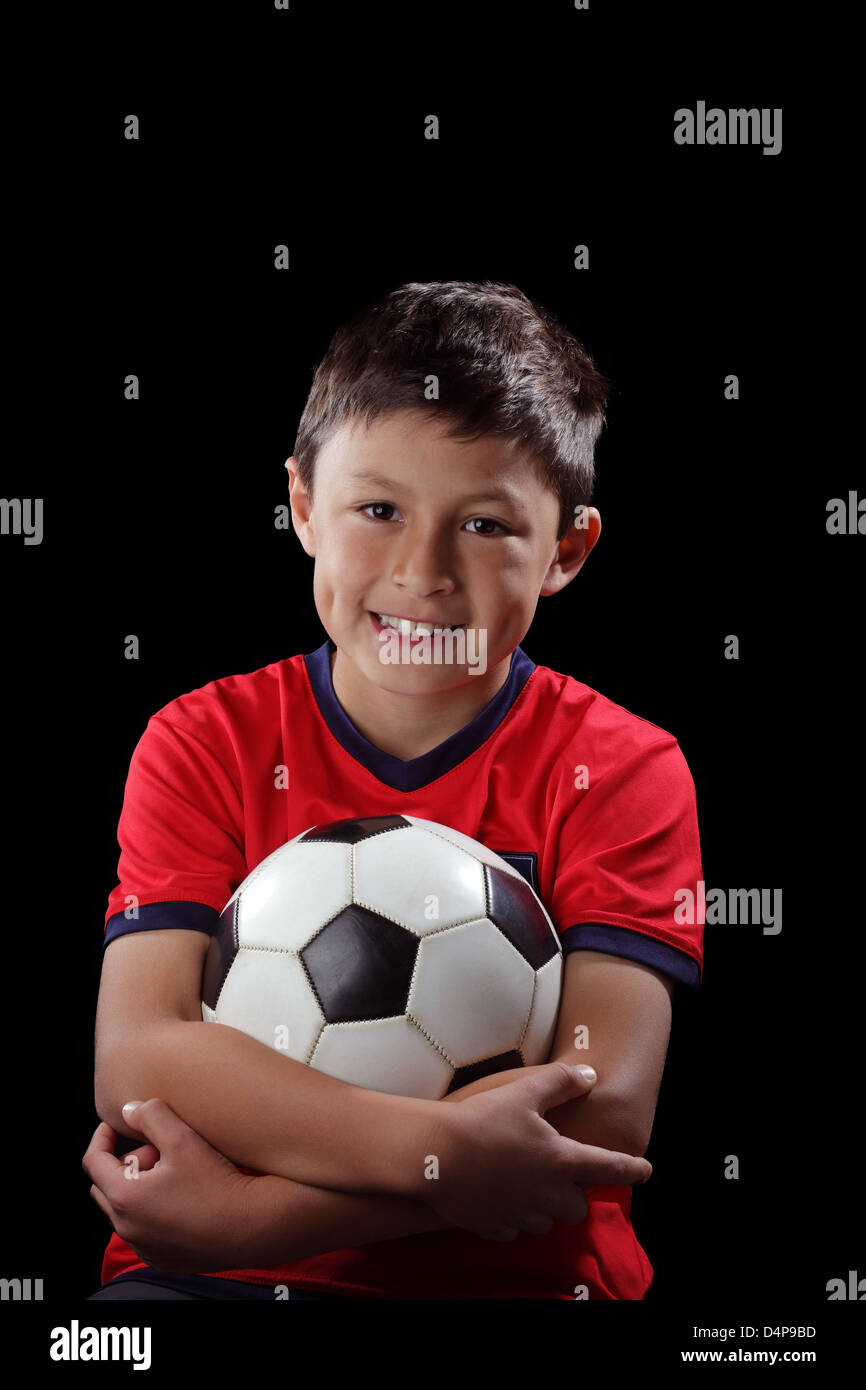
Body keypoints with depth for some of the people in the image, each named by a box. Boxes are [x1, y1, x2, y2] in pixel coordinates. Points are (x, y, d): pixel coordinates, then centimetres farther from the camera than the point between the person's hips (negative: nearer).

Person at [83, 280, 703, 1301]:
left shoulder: (623, 770, 0)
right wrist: (432, 1154, -23)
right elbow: (135, 1060, -10)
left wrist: (253, 1209, -18)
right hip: (204, 1277, -1)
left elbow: (603, 1118, -12)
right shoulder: (205, 743, 4)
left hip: (513, 1279, 1)